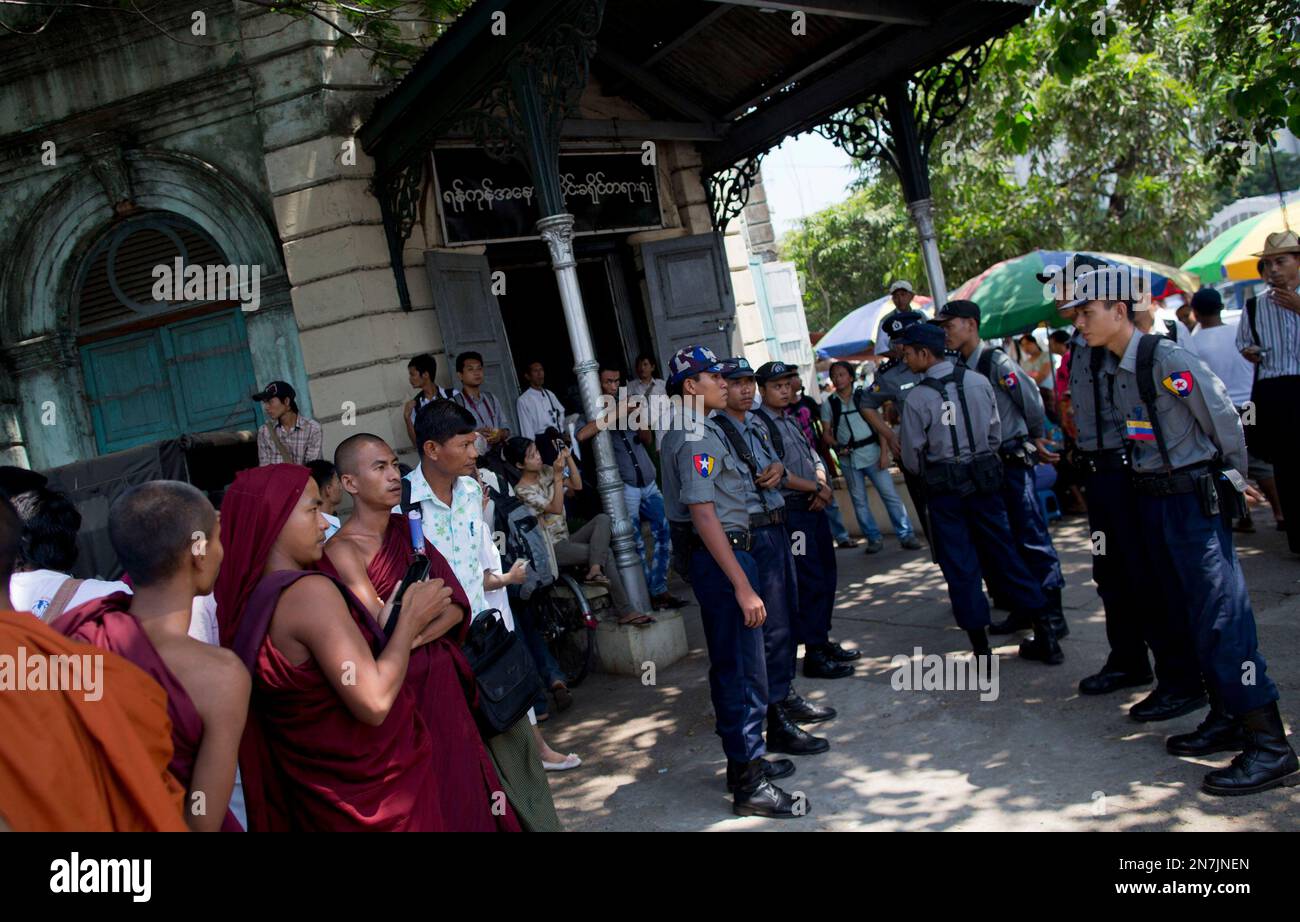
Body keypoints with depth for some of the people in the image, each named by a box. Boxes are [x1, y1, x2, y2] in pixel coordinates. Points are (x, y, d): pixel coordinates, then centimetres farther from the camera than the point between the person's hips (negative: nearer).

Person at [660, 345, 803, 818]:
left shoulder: (697, 431, 15)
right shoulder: (695, 438, -18)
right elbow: (703, 515, -25)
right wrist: (743, 586, -26)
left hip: (722, 552, 11)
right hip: (719, 555, -11)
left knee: (732, 665, 19)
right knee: (742, 668, -5)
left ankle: (746, 760, 32)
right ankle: (750, 786, 3)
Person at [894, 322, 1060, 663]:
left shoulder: (918, 399, -14)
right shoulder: (979, 381, -1)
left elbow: (911, 458, -6)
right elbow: (996, 433, 5)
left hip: (944, 490, -4)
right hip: (985, 480, 4)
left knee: (960, 568, 5)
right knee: (1006, 552, 12)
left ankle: (982, 650, 10)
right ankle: (1045, 637, 16)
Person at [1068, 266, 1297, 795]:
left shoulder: (1166, 359, -17)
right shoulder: (1117, 368, 8)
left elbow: (1224, 420, -11)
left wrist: (1232, 480, 2)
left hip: (1194, 499, -9)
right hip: (1152, 500, 9)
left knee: (1220, 616, -9)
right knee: (1190, 614, 15)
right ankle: (1227, 719, 28)